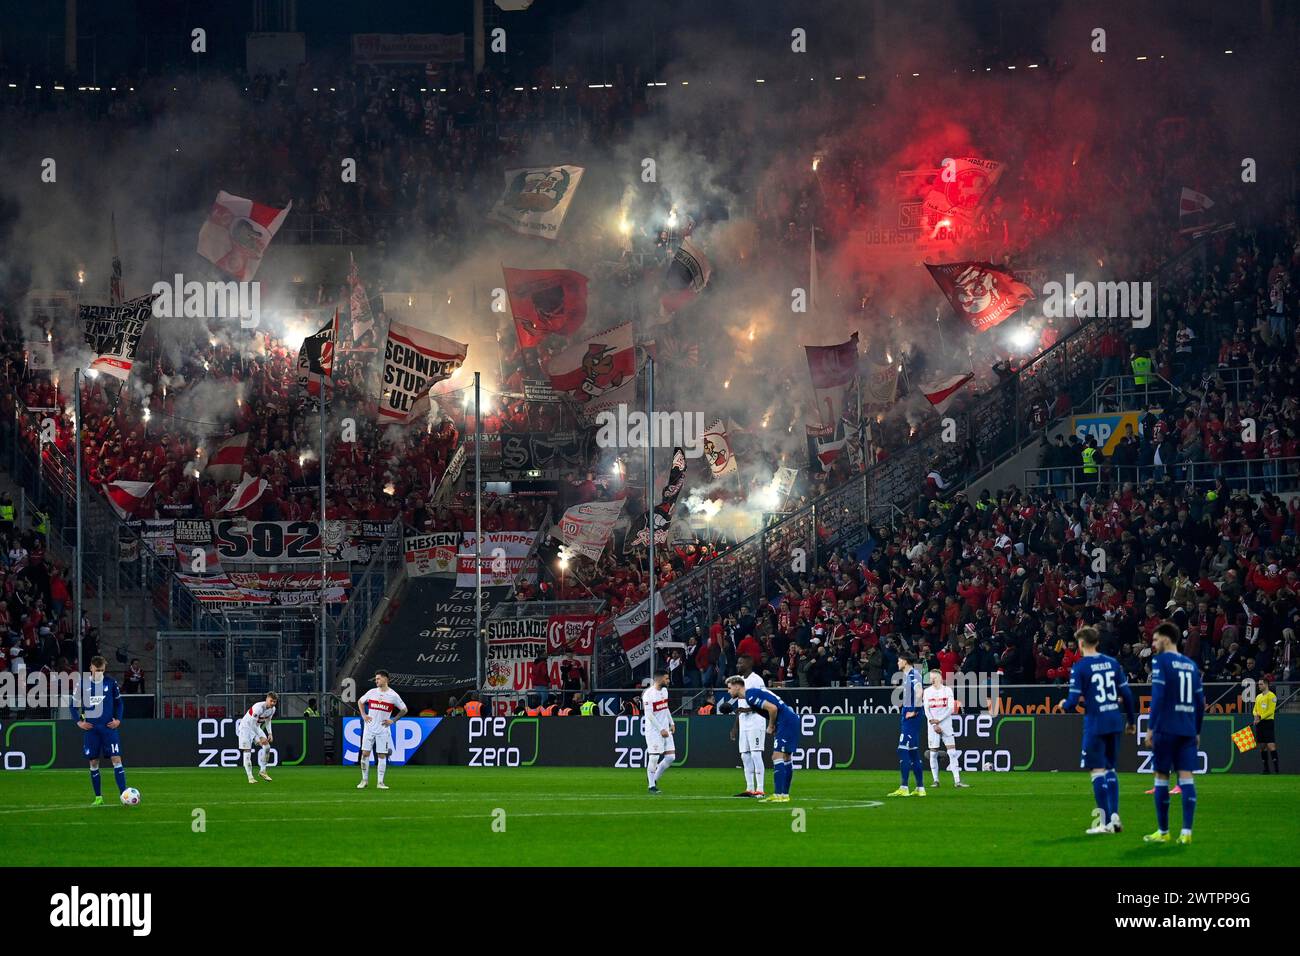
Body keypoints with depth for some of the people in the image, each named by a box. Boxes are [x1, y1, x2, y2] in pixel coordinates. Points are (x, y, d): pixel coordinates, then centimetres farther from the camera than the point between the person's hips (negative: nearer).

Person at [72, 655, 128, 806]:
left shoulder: (111, 683, 2)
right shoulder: (83, 684, 1)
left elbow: (119, 702, 12)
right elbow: (74, 704, 9)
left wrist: (118, 719, 0)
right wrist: (79, 721, -2)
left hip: (109, 727, -1)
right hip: (91, 728, 1)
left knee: (116, 759, -10)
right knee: (93, 762, 4)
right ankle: (98, 797, 14)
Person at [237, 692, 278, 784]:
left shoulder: (272, 709, -6)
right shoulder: (258, 707, -31)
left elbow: (268, 721, 12)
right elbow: (252, 724, -30)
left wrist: (270, 733, -1)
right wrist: (261, 737, -28)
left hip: (256, 727, 7)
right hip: (245, 727, -7)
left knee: (267, 747, -6)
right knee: (247, 751, -11)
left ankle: (262, 771, 4)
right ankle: (250, 777, -10)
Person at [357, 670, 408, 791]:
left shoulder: (393, 695, -3)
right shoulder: (372, 692, 4)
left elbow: (404, 710, 6)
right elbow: (360, 702, 20)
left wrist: (393, 720, -2)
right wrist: (363, 715, 7)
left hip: (383, 729, -2)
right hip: (370, 728, 2)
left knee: (382, 755, -1)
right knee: (365, 753, -1)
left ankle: (380, 782, 4)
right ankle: (364, 780, 9)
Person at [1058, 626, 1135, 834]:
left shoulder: (1079, 667, -9)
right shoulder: (1112, 663, 7)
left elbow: (1073, 701, -11)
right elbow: (1126, 694, 9)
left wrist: (1064, 705, 12)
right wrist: (1131, 720, 19)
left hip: (1095, 725, -6)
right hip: (1115, 722, 6)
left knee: (1097, 770, -2)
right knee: (1111, 769, 16)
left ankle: (1105, 822, -3)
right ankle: (1114, 816, 12)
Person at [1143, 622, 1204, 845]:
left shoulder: (1160, 661, -5)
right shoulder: (1191, 665, 14)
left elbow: (1158, 697, -13)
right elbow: (1200, 702, 15)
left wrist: (1151, 728, -10)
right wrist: (1197, 731, 22)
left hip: (1166, 729, -5)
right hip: (1187, 730, 5)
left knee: (1161, 777, 5)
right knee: (1186, 777, 0)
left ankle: (1163, 832, 9)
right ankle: (1186, 832, -8)